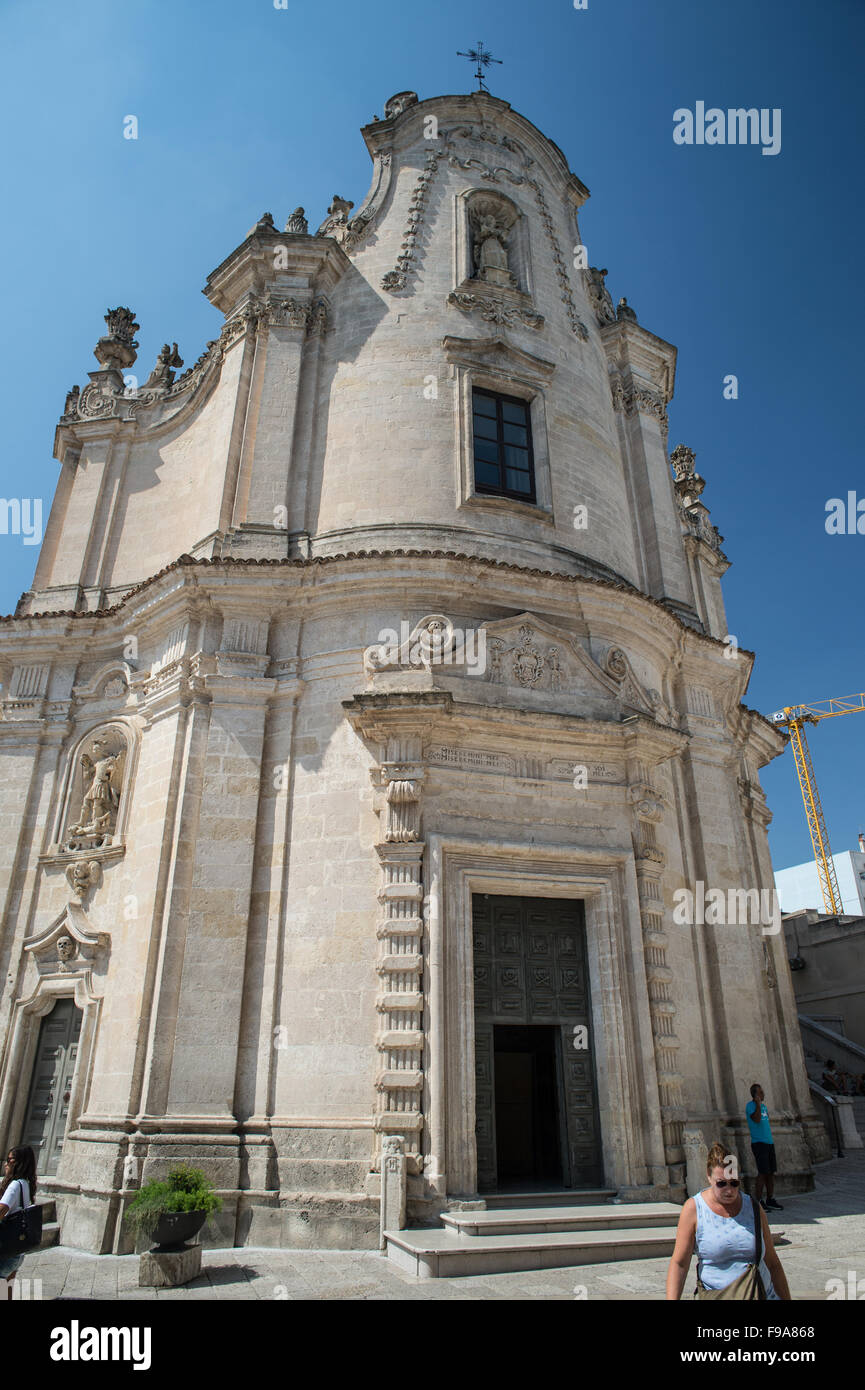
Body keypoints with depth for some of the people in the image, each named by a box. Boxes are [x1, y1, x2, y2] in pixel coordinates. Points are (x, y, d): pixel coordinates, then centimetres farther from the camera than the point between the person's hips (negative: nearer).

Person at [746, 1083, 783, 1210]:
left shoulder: (763, 1106, 16)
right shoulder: (750, 1105, -9)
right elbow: (757, 1120, -24)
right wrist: (758, 1104, -20)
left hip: (769, 1142, 8)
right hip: (758, 1143, -8)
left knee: (771, 1172, 8)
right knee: (763, 1172, -9)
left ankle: (770, 1200, 17)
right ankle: (759, 1202, -2)